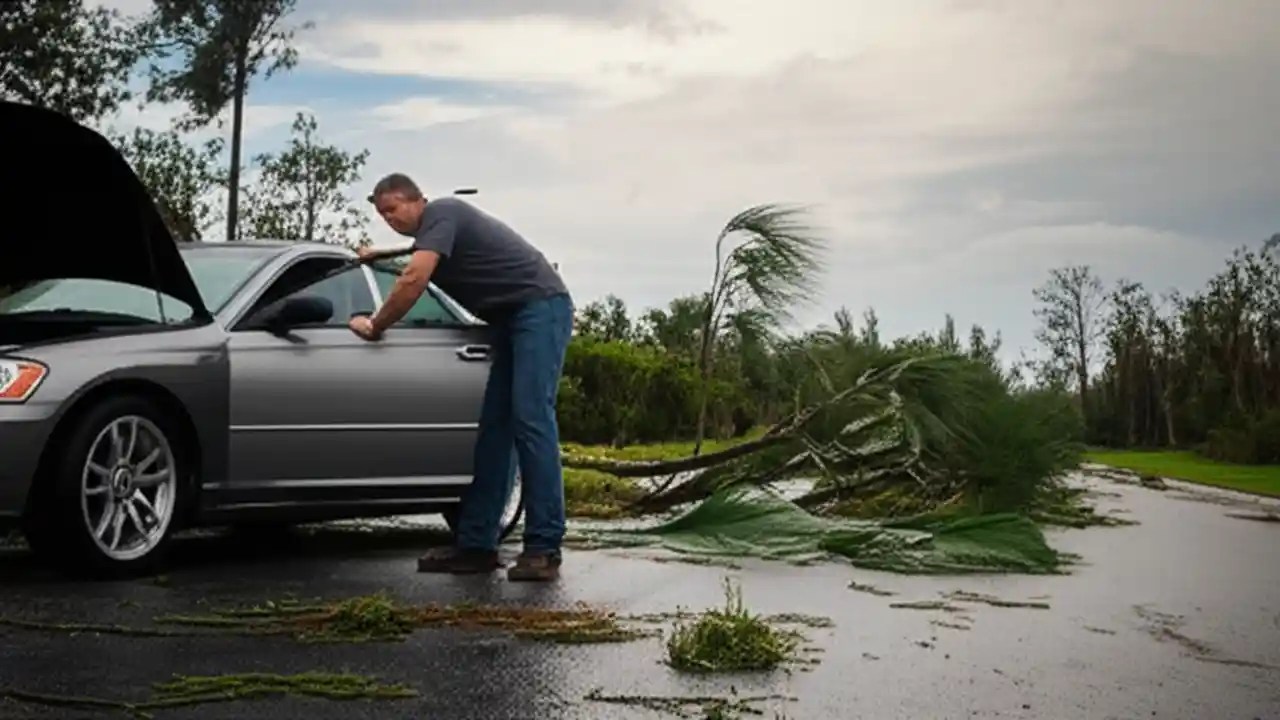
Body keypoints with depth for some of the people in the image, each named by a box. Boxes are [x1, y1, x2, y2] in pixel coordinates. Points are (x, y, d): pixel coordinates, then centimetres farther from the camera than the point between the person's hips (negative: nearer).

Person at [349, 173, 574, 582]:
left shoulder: (441, 214, -9)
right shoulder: (431, 236, 21)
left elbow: (414, 280, -23)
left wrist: (375, 326, -12)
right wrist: (379, 256, 40)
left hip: (541, 306, -10)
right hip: (509, 319, 10)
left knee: (531, 421, -17)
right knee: (494, 427, 4)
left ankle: (544, 550, -19)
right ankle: (475, 545, 3)